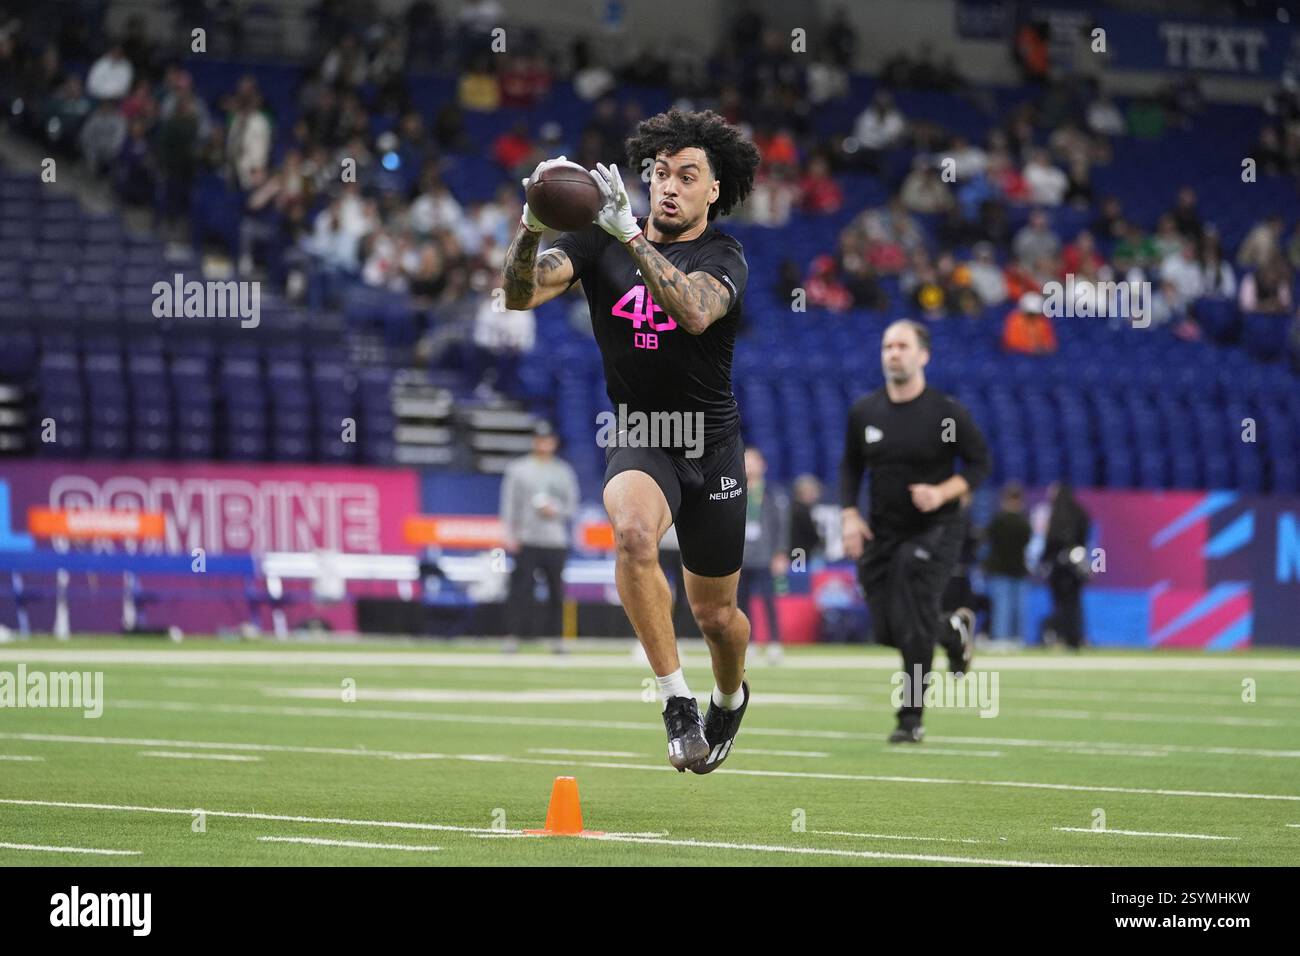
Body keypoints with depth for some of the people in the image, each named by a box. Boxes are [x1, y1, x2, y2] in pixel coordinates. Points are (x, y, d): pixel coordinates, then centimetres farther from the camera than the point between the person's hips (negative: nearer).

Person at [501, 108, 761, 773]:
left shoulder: (723, 257, -9)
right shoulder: (600, 242, -2)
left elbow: (694, 311, -33)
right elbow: (521, 294, -16)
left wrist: (629, 233, -44)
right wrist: (531, 227, -36)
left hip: (711, 444, 0)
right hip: (635, 437, 0)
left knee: (716, 616, 10)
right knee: (633, 531, -35)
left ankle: (730, 698, 45)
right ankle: (675, 700, -25)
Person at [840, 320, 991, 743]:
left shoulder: (947, 413, -11)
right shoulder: (863, 412, 1)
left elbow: (980, 463, -3)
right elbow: (851, 467, 13)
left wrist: (942, 493, -19)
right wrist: (849, 514, -1)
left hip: (934, 530, -4)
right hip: (882, 532, 5)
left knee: (911, 626, -13)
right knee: (886, 630, 3)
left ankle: (910, 720, 1)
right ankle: (955, 632, 35)